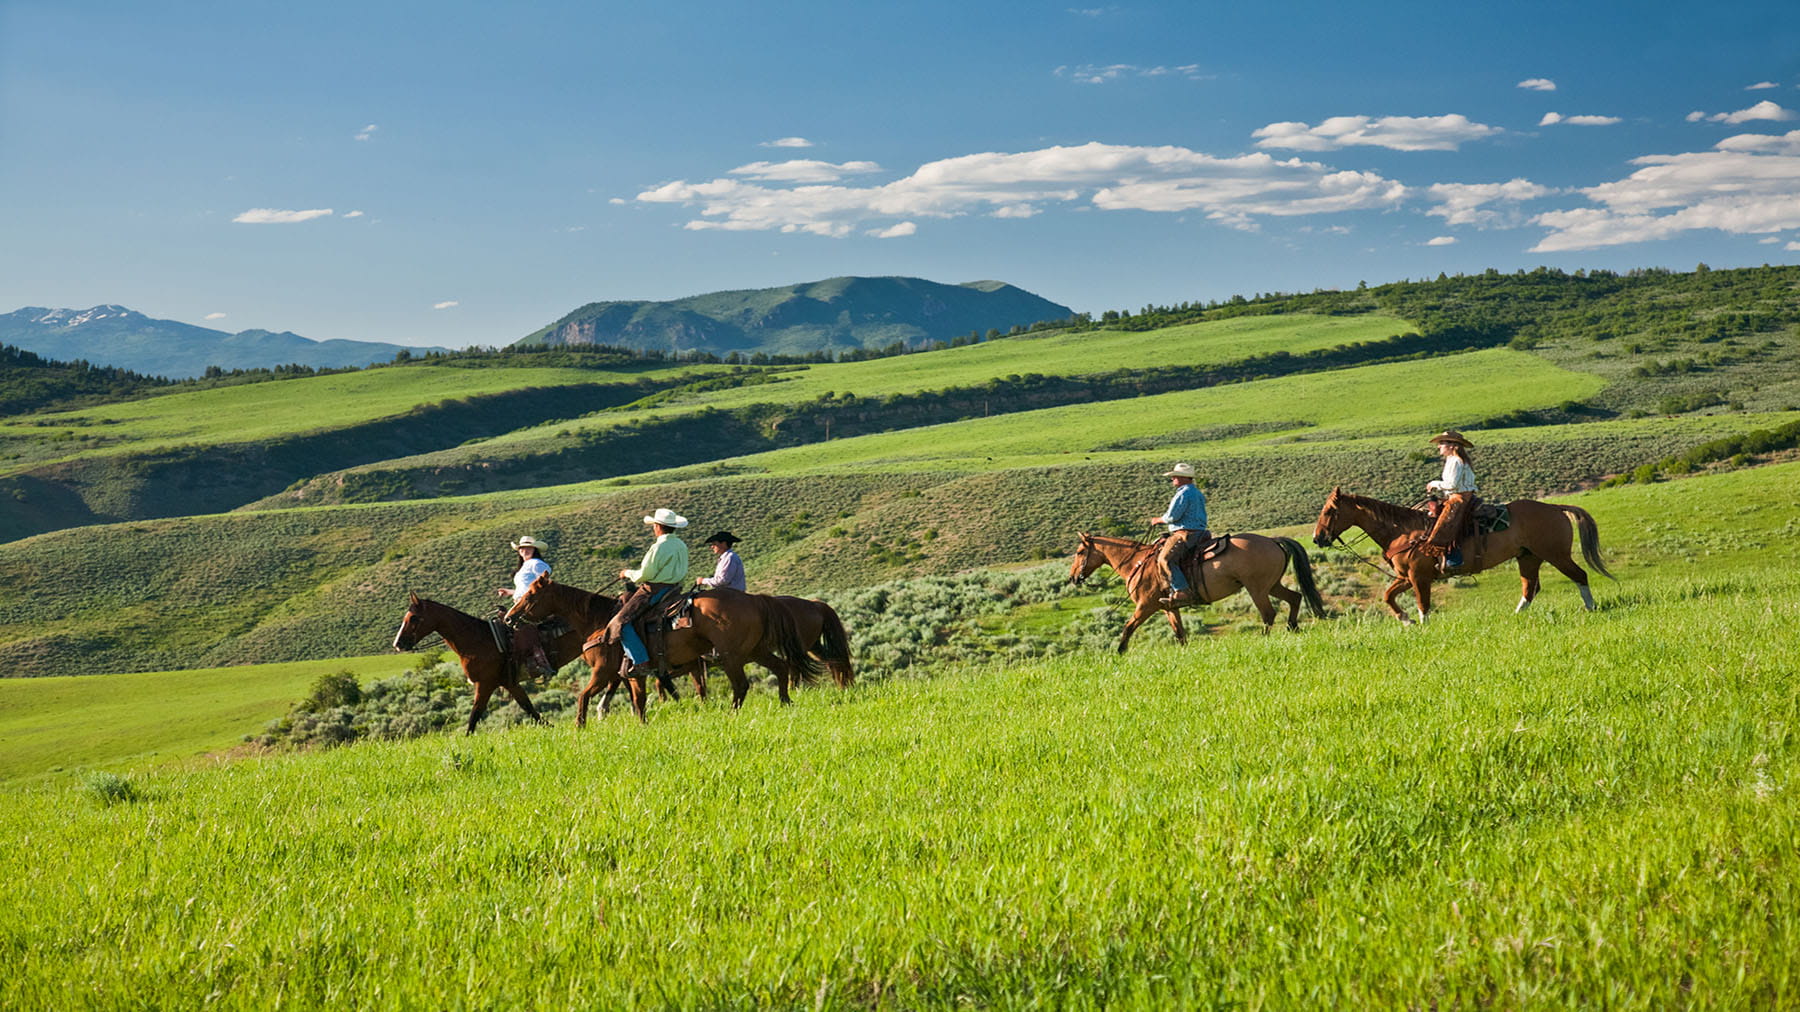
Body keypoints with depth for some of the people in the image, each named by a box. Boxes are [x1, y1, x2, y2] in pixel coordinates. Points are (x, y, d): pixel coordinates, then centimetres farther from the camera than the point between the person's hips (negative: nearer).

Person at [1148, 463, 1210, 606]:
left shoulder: (1183, 494, -13)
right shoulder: (1198, 493, 20)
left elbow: (1172, 516, -15)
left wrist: (1159, 520, 3)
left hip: (1185, 534, -11)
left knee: (1166, 558, -23)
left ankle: (1182, 592, -34)